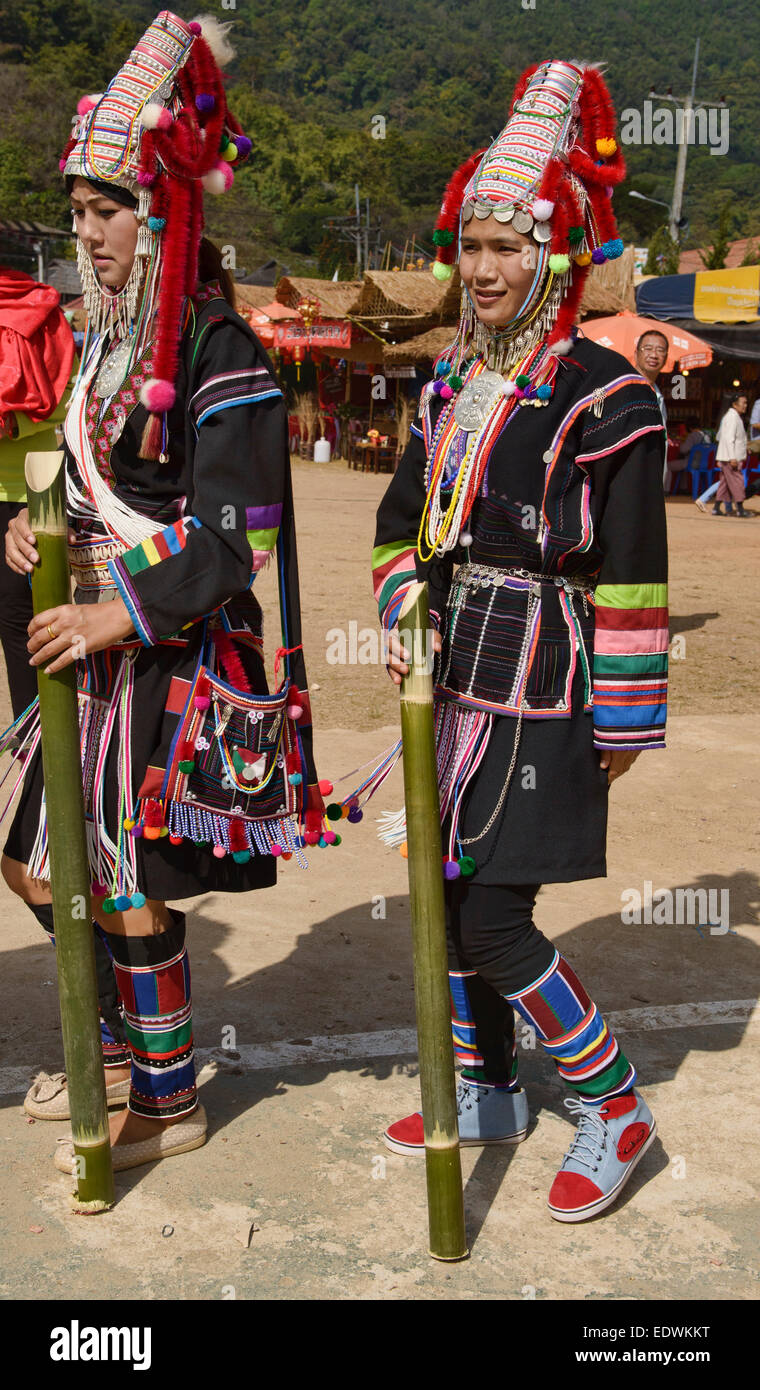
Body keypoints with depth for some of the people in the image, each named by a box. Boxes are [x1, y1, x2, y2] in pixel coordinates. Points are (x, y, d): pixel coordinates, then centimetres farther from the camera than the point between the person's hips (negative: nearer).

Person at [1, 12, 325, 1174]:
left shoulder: (219, 356, -15)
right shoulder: (105, 338, 11)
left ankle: (169, 1104, 23)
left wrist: (121, 611, -23)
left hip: (180, 657, -9)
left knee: (132, 891, 1)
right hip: (101, 646, 9)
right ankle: (134, 1043, 37)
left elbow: (242, 540, -20)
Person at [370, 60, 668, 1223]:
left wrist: (624, 726, -10)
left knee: (494, 922, -7)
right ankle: (488, 1096, 35)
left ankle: (615, 1109, 16)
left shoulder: (604, 398, -14)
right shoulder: (452, 385, 8)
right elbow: (404, 521, 17)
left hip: (545, 691, -8)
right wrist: (403, 615, -2)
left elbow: (633, 580, -13)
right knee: (449, 897, 15)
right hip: (457, 682, 8)